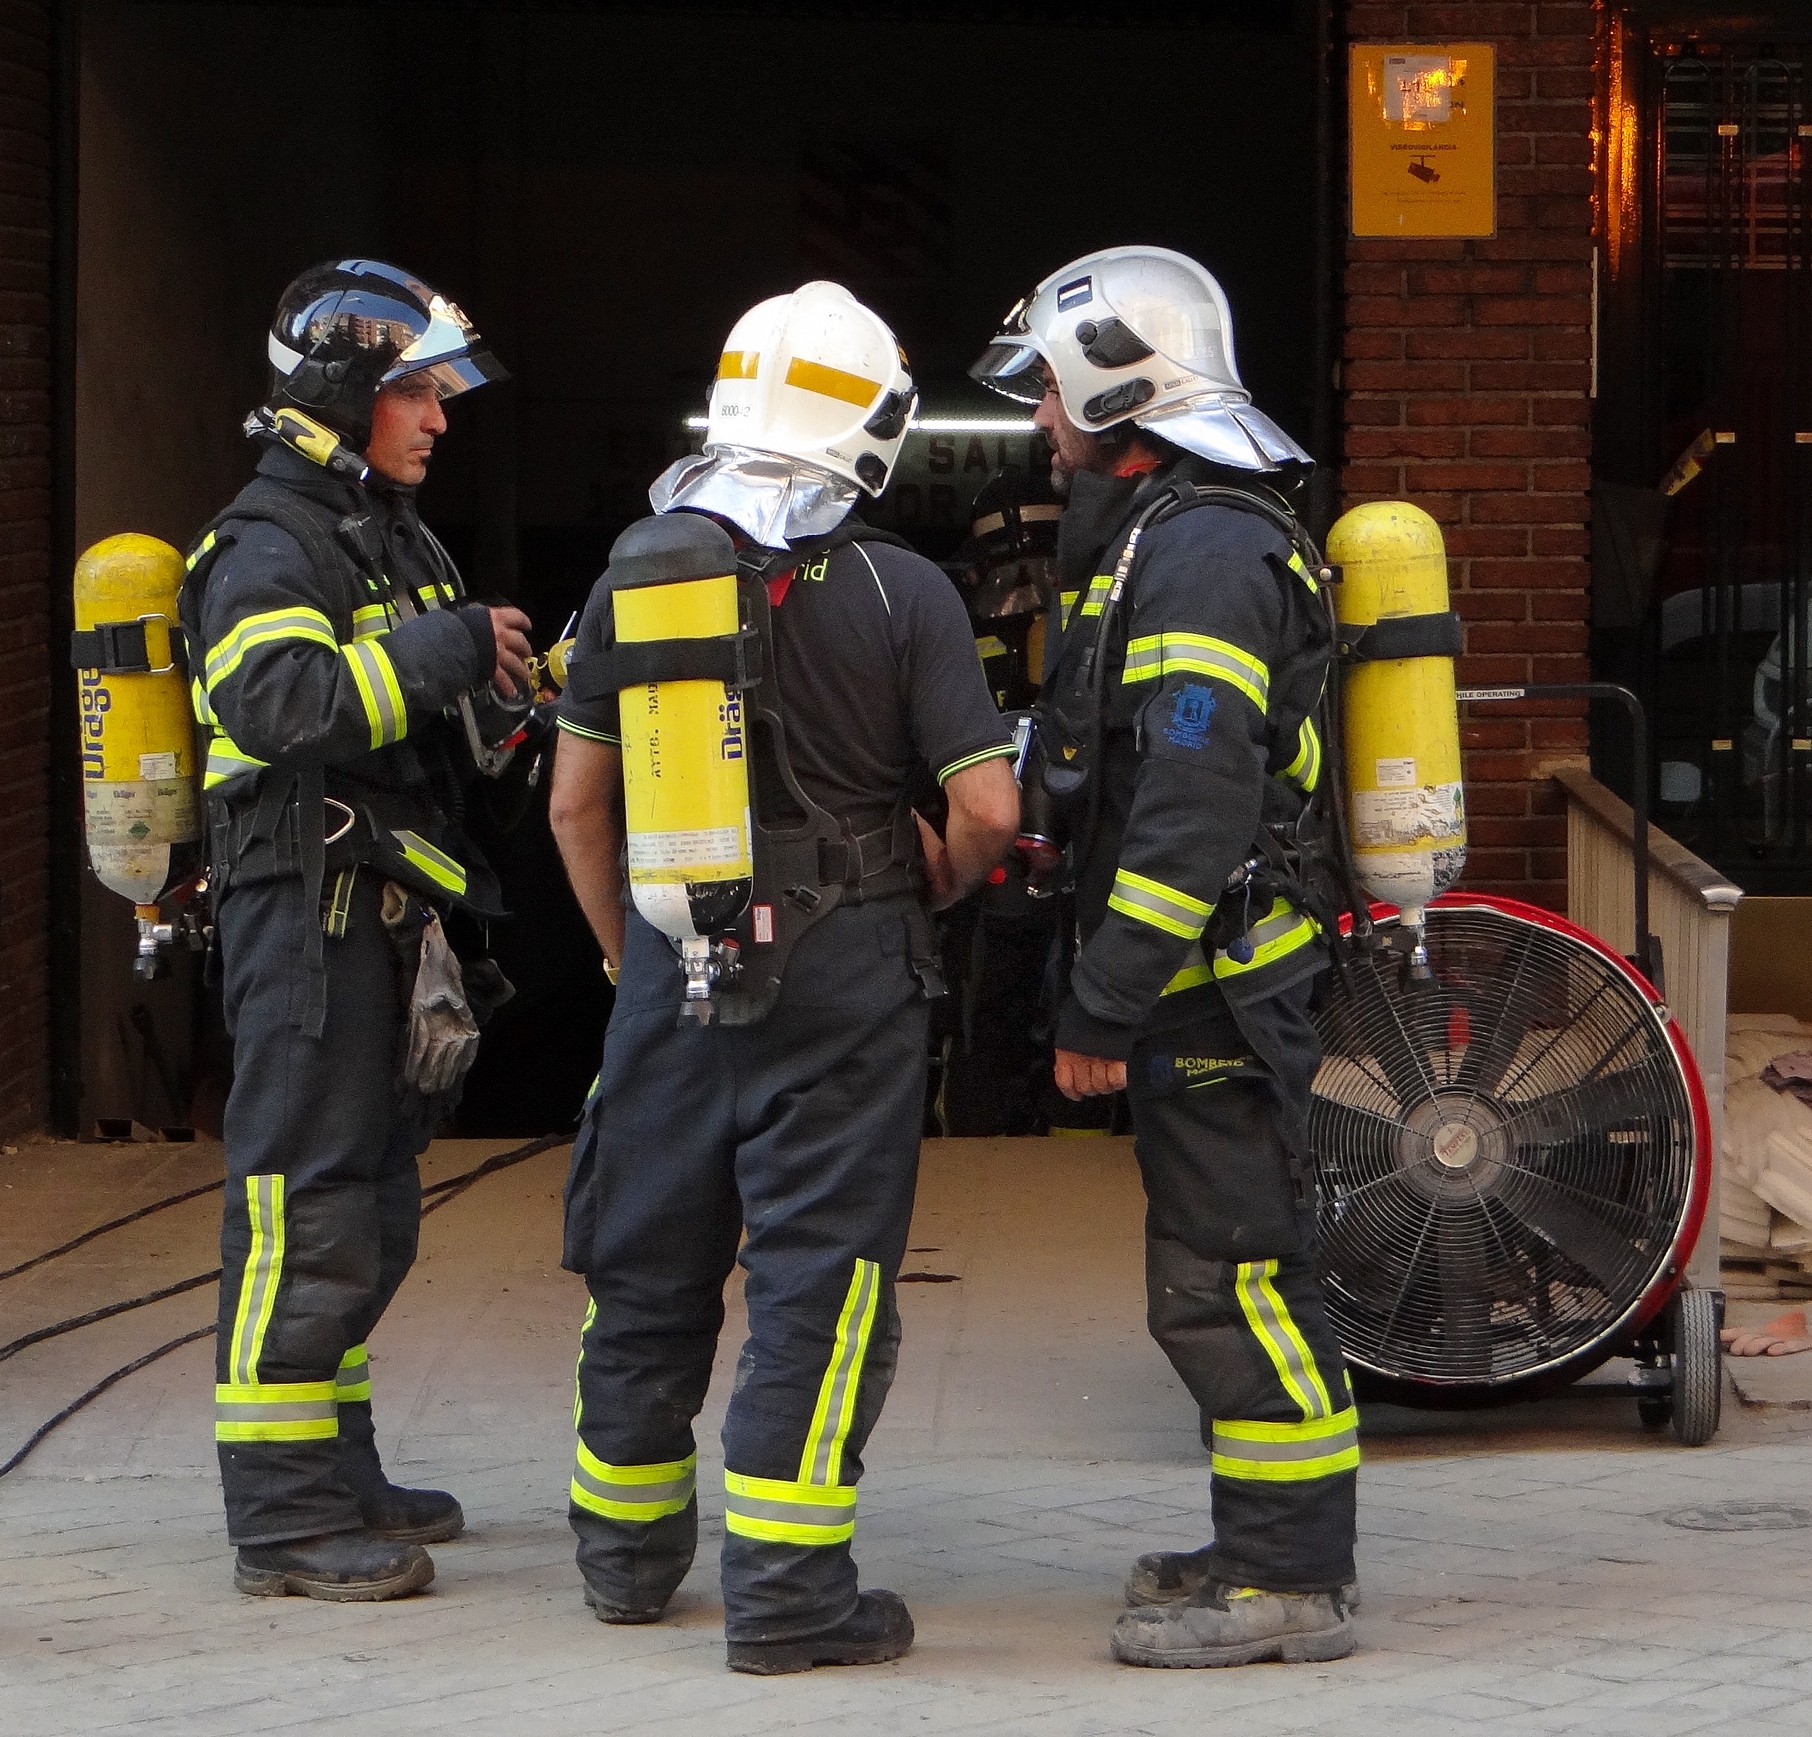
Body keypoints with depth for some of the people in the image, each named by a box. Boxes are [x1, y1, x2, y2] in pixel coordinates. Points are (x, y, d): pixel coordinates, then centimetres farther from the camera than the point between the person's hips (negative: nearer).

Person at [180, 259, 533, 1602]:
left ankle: (340, 1477, 25)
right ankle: (285, 1517, -9)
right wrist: (442, 649, -27)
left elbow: (433, 720, 29)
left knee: (372, 1207, 16)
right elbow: (278, 703, -30)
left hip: (386, 911, 10)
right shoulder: (269, 546, -12)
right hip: (305, 906, -10)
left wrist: (517, 669, 10)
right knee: (303, 1206, -10)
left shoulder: (394, 538, 19)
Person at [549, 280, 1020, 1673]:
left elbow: (577, 802, 6)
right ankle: (788, 1594, -2)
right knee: (818, 1273, 0)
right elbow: (989, 807, -11)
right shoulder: (902, 593, -8)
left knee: (649, 1261, 15)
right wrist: (941, 884, 11)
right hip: (841, 973, -4)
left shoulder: (640, 569, 2)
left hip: (671, 967, 4)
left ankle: (628, 1555, 29)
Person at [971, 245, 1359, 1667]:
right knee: (1225, 1276, 16)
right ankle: (1268, 1545, 24)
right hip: (1202, 980, 11)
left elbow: (1195, 808, -24)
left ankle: (1289, 1583, -4)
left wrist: (1103, 1008, -23)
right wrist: (1114, 993, 22)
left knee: (1235, 1274, -7)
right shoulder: (1160, 531, 17)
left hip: (1217, 984, -11)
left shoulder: (1204, 548, -17)